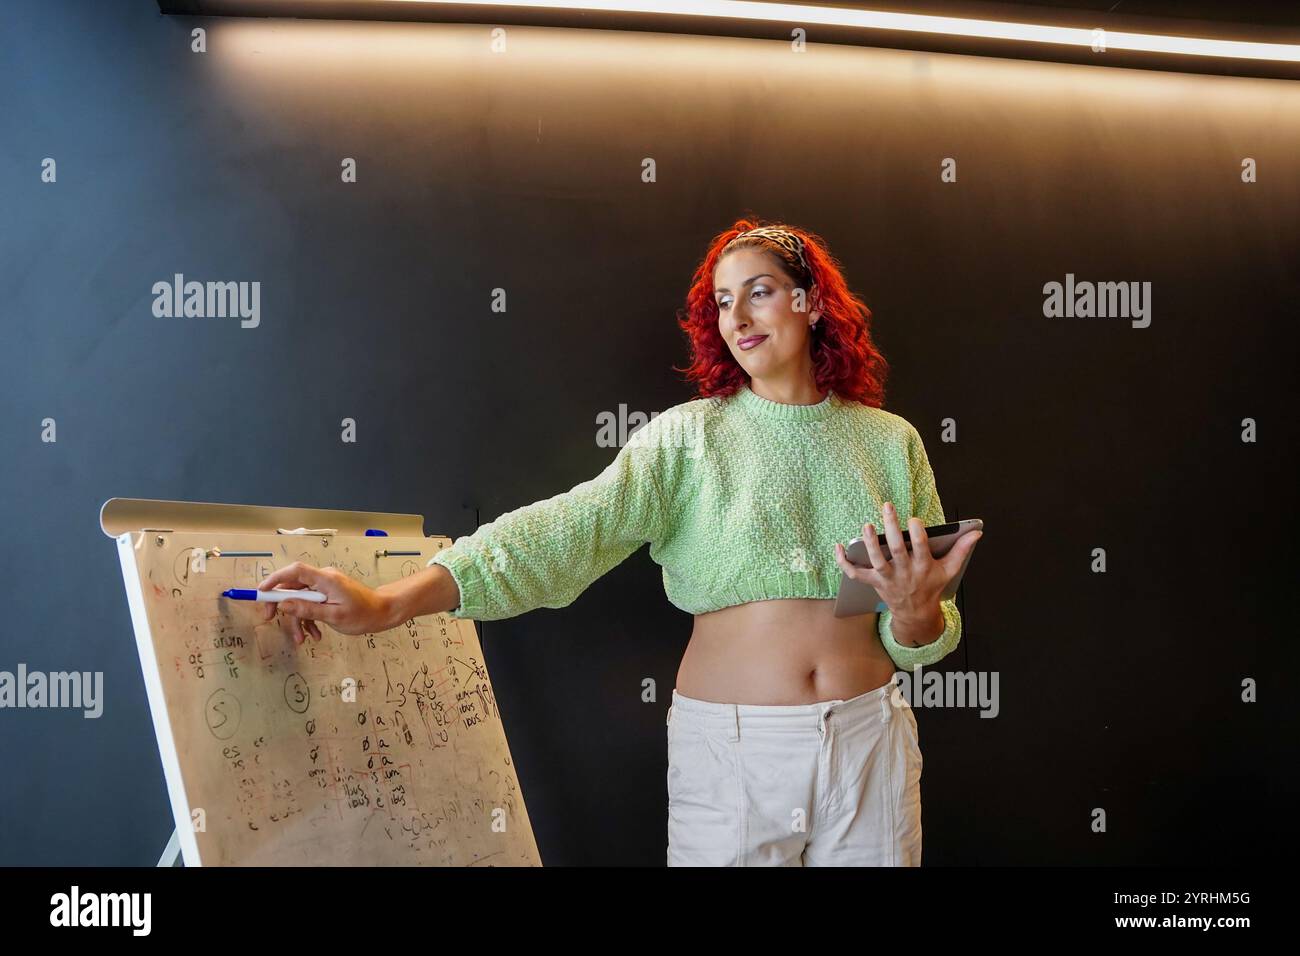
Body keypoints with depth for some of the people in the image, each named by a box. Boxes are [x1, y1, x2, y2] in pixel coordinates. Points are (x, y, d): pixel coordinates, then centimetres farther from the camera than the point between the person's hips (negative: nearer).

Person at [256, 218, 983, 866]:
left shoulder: (891, 442, 3)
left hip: (869, 740, 2)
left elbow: (930, 635, 6)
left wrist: (916, 613, -19)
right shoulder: (688, 437, -3)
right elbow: (574, 527, -18)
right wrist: (391, 604, -31)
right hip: (727, 744, -2)